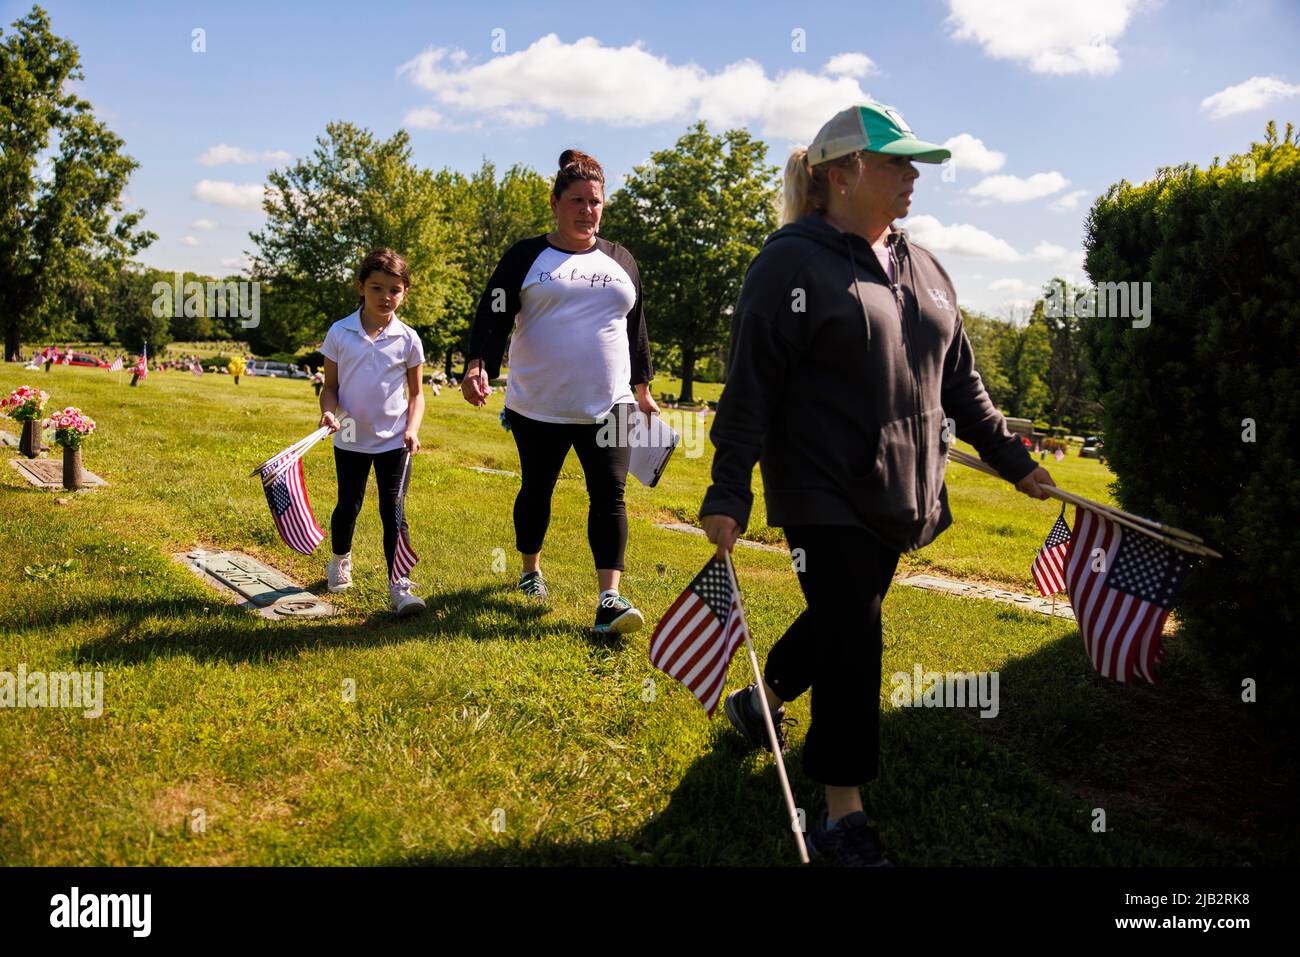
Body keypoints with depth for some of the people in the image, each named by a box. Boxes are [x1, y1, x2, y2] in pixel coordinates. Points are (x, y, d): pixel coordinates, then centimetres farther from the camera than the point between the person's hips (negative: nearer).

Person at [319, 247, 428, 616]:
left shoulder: (408, 339, -3)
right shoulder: (340, 333, -3)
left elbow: (416, 393, 3)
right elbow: (330, 385, 4)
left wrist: (412, 429, -11)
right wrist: (329, 412, -16)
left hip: (393, 440, -1)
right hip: (351, 439, 1)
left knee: (393, 510, -3)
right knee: (348, 505, 15)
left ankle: (398, 584, 2)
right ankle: (340, 560, 41)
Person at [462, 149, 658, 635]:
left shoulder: (621, 261, 12)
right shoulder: (525, 257, 0)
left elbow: (636, 330, 19)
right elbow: (493, 317, -8)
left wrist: (642, 389, 19)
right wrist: (477, 367, -25)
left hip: (608, 406, 2)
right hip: (538, 407, -2)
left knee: (609, 494, -10)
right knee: (536, 490, 13)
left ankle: (609, 599, -12)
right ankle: (531, 571, 35)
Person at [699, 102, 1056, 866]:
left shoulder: (924, 269, 12)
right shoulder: (792, 264, -10)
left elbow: (961, 382, 19)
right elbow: (750, 387, -14)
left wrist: (1014, 459, 19)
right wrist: (728, 495, -19)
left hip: (898, 494, 7)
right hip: (824, 495, -7)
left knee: (842, 620, 17)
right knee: (852, 638, -4)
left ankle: (760, 701, 45)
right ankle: (843, 813, 12)